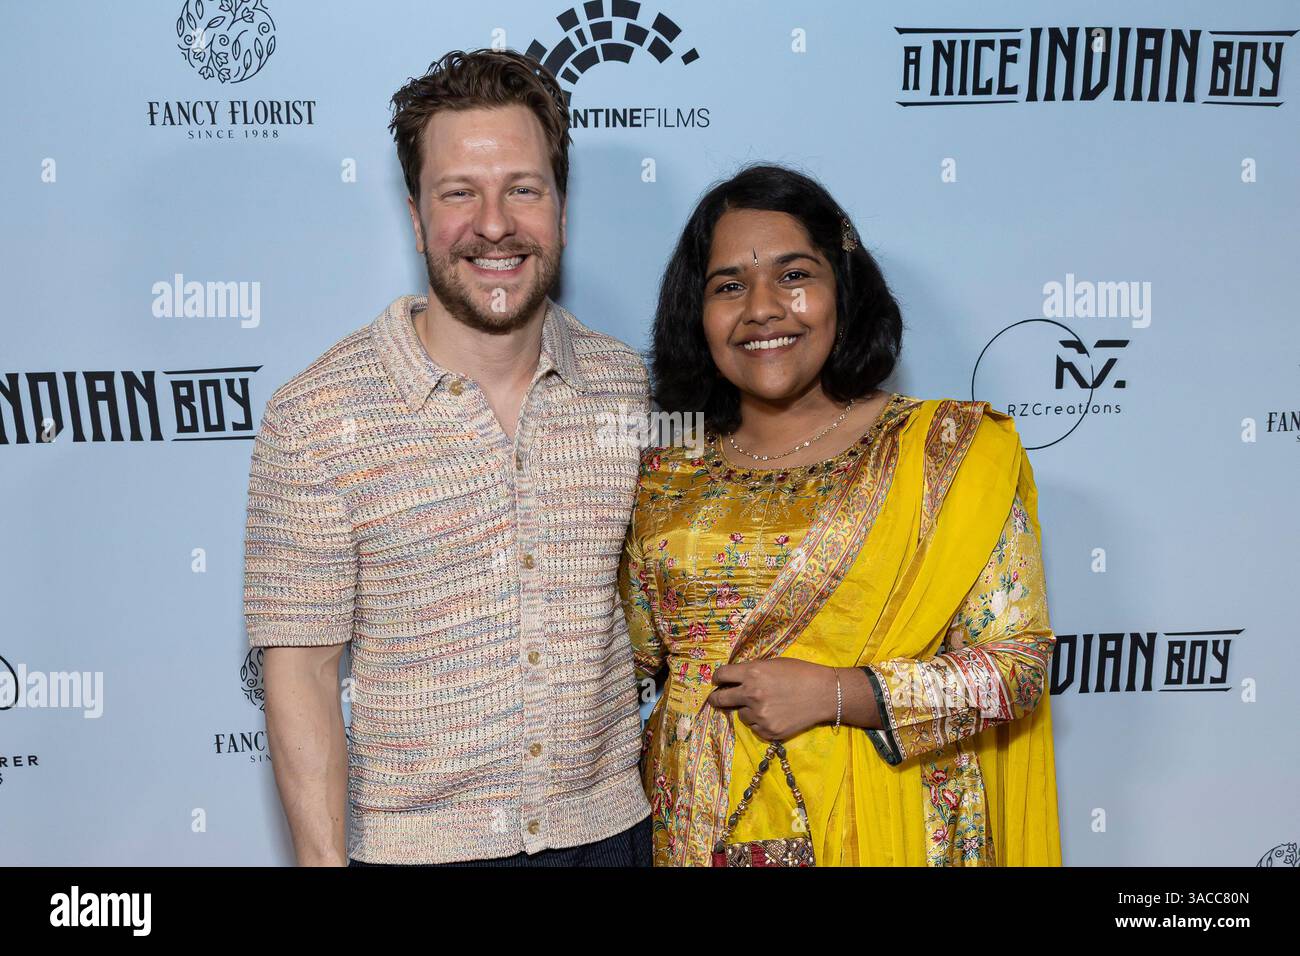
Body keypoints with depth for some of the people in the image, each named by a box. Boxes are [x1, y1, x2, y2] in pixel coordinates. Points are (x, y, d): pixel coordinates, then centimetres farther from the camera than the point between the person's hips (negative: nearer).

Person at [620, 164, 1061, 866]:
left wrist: (833, 693, -19)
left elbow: (1020, 665, -11)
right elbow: (638, 668, 9)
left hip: (884, 828, -2)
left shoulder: (952, 449, -8)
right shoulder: (665, 478, 0)